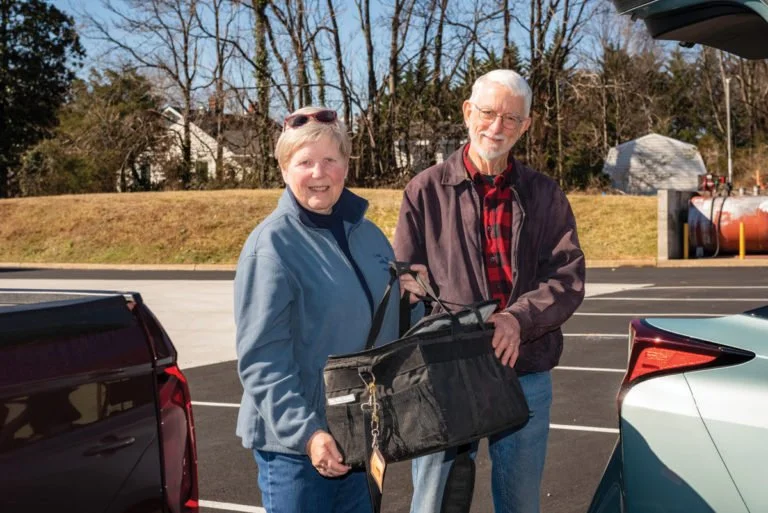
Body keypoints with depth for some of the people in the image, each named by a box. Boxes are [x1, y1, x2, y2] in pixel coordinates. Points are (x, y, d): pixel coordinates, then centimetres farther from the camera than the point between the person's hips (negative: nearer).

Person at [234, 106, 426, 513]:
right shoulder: (271, 244, -13)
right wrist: (305, 432, -24)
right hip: (294, 443, -6)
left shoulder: (367, 234, 7)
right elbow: (262, 359, -18)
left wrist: (411, 300, -2)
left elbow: (388, 327, 19)